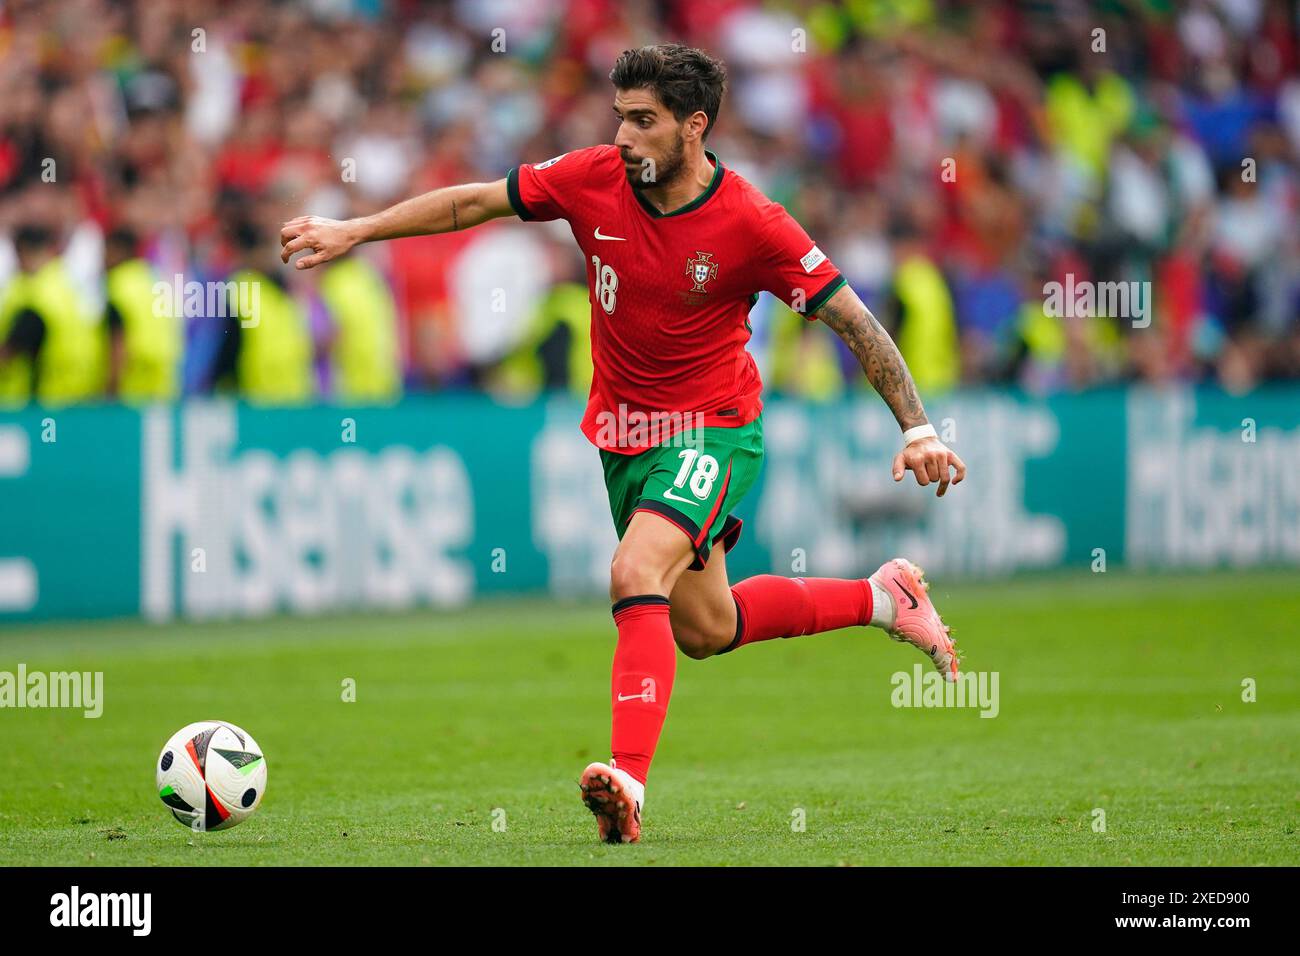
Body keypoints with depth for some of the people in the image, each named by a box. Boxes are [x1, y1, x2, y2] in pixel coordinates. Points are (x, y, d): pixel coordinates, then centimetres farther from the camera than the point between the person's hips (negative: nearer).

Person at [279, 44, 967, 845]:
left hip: (711, 429, -6)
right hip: (622, 432, 6)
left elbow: (853, 319, -14)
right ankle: (881, 598, 40)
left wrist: (918, 429, -17)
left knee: (637, 577, -30)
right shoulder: (593, 180, -9)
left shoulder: (750, 224, -20)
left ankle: (628, 781, -35)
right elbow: (473, 202, 1)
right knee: (702, 630, 18)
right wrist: (356, 231, -3)